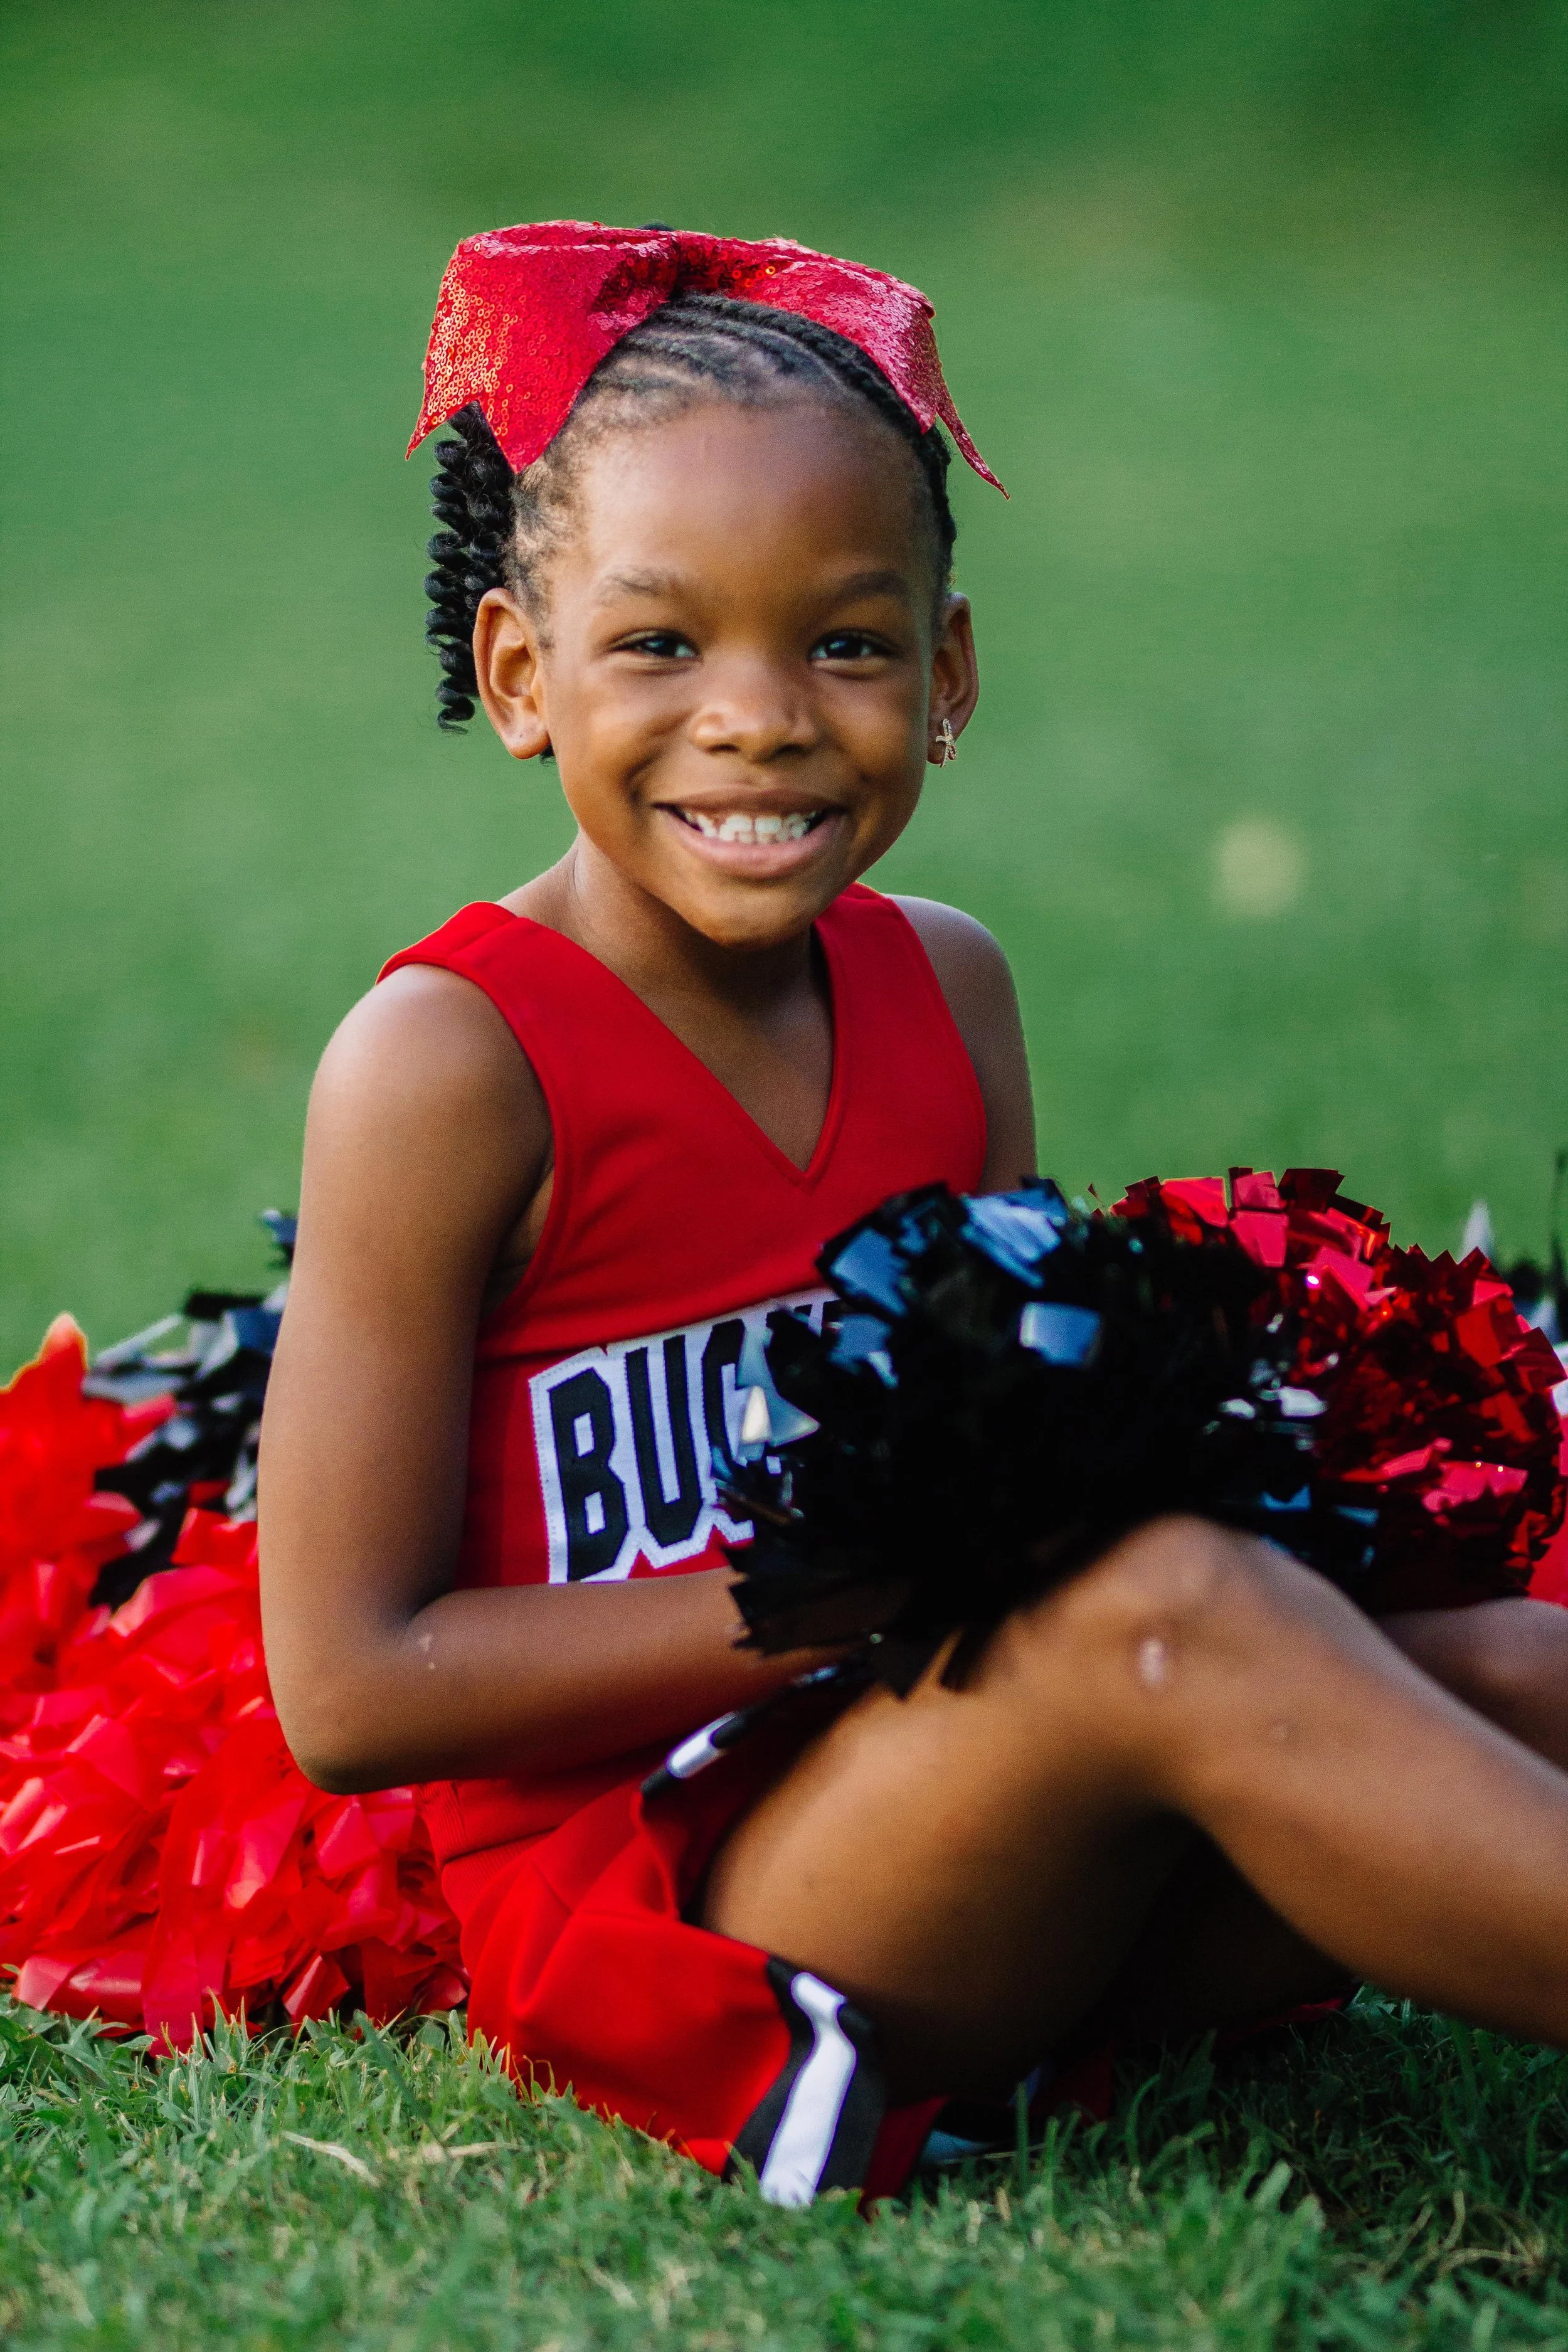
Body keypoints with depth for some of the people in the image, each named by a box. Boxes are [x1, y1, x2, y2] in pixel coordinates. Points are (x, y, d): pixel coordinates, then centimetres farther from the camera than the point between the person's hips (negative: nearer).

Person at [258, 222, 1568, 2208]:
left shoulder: (943, 987, 9)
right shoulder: (448, 1060, -11)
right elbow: (350, 1690, -13)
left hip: (989, 1918, 7)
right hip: (635, 1908, -7)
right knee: (1170, 1611, -30)